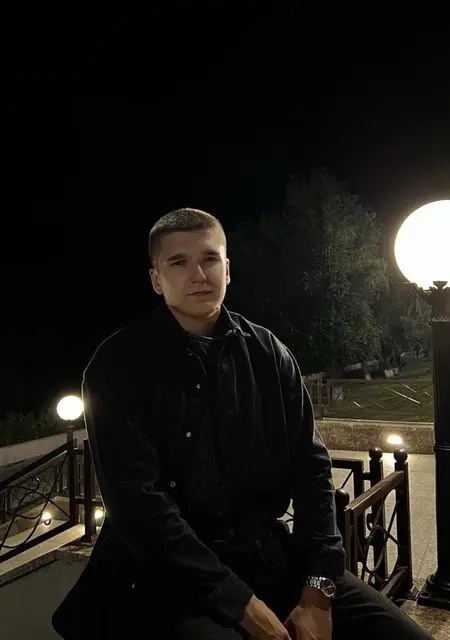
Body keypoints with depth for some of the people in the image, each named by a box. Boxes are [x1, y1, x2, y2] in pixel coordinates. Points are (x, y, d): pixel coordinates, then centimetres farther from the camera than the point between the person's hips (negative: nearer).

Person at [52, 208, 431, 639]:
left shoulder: (268, 353, 3)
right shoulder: (119, 366, -9)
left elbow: (310, 467, 3)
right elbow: (138, 501, -14)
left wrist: (318, 590, -7)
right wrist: (242, 603, -15)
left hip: (268, 551, 4)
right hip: (168, 573, -3)